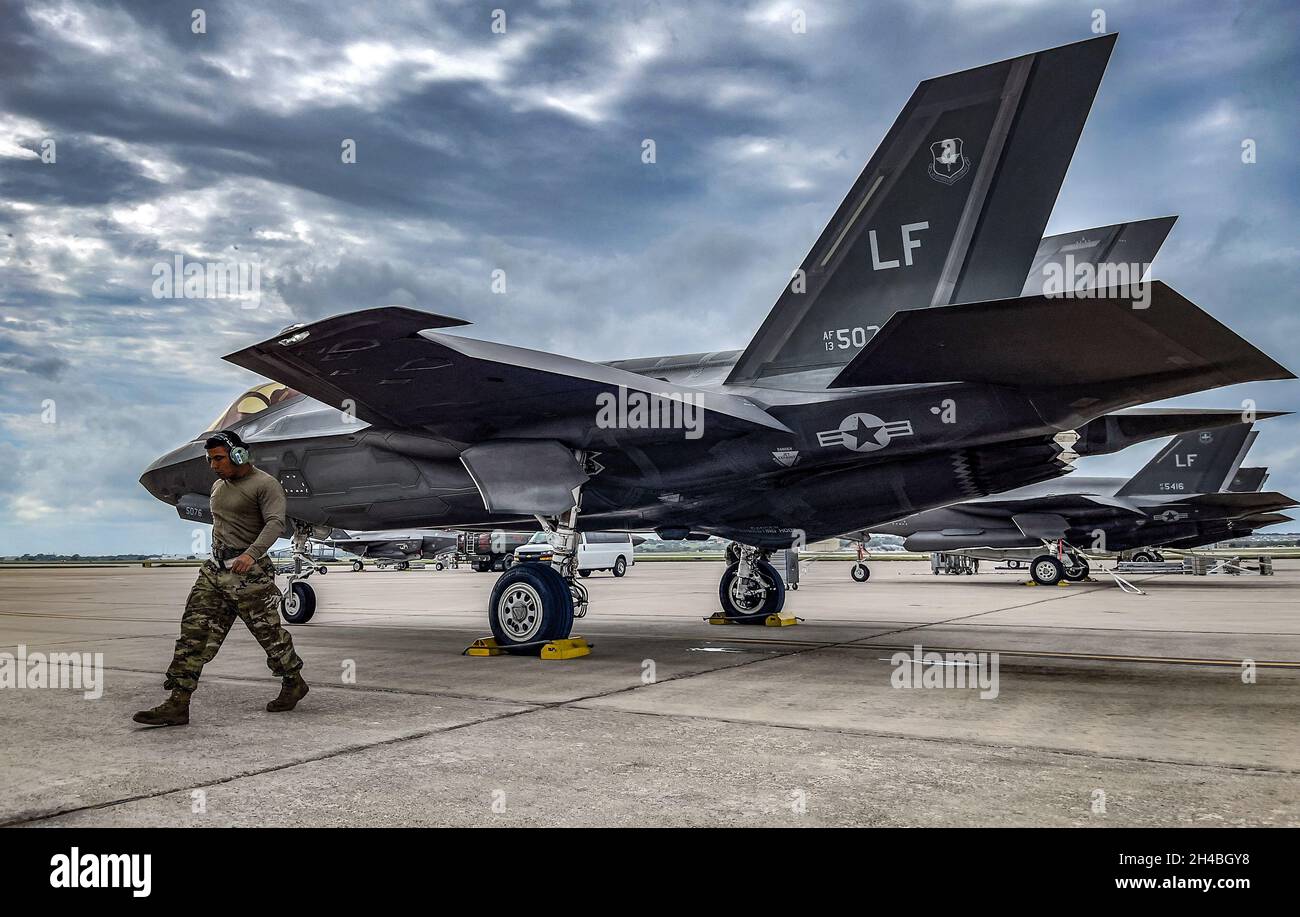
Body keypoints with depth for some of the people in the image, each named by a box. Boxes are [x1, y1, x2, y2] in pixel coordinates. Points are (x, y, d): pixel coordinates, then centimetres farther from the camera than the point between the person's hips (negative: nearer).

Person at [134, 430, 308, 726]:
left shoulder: (264, 484, -9)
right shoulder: (218, 487, 18)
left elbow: (275, 523, -22)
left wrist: (252, 553, -36)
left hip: (248, 572, -7)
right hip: (214, 569, 8)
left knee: (268, 631, 3)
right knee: (194, 633, -3)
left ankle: (294, 683, 25)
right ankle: (178, 704, -5)